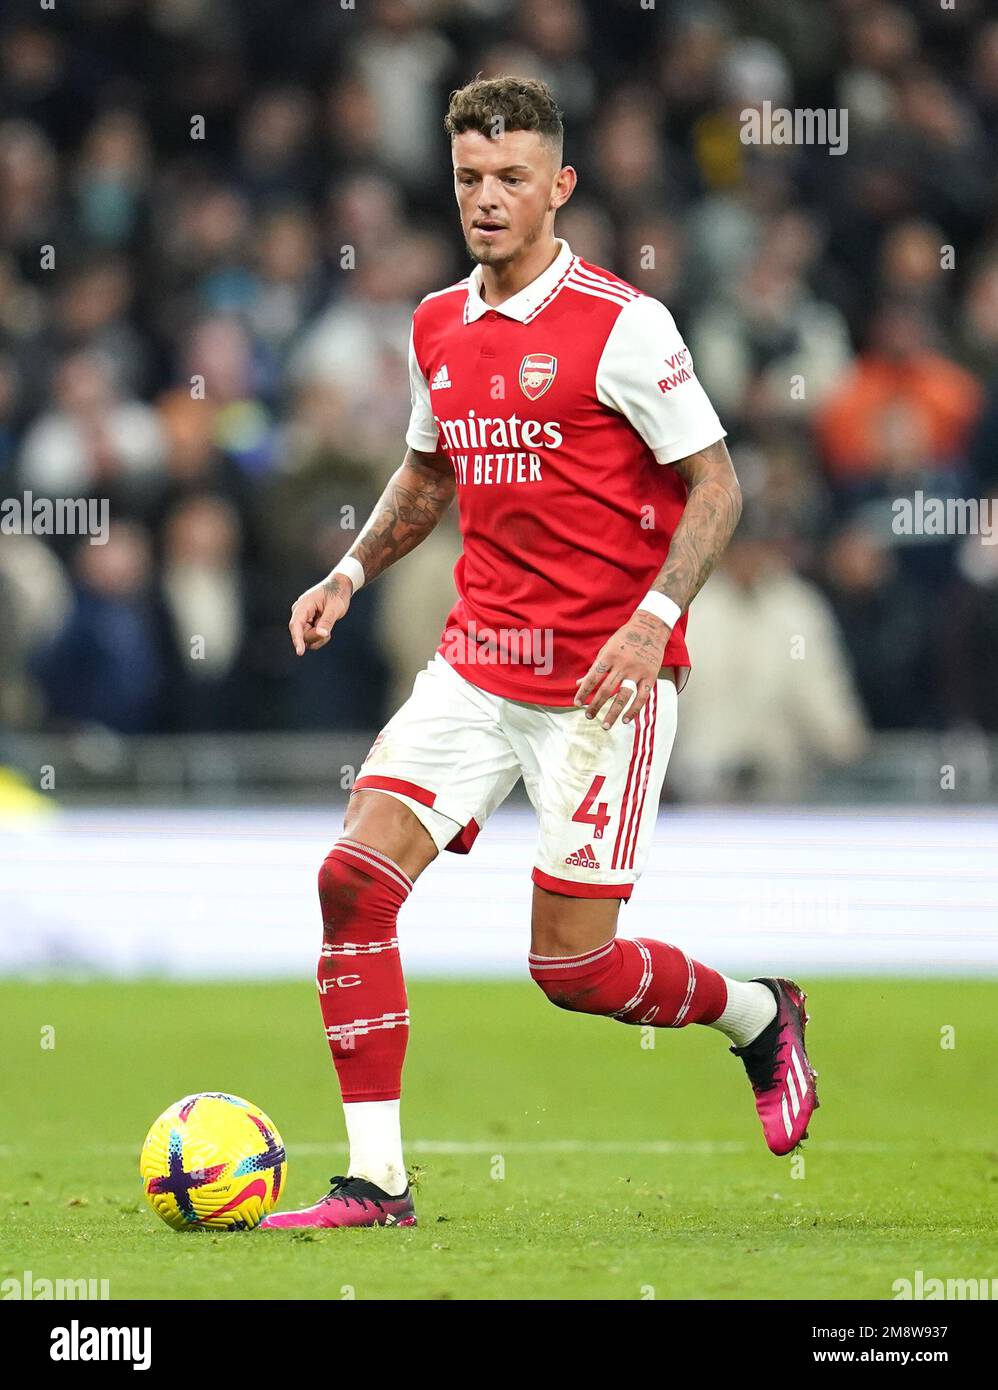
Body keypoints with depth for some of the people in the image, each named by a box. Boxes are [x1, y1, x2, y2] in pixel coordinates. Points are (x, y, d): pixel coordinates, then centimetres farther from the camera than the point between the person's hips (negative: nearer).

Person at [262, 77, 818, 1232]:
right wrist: (350, 572, 11)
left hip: (603, 681, -6)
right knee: (354, 876, -11)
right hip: (477, 665, 6)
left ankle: (759, 1016, 27)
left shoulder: (621, 324, -11)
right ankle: (374, 1179, -5)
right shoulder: (438, 329, 9)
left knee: (573, 965, -4)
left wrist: (651, 619, -21)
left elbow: (715, 486, -8)